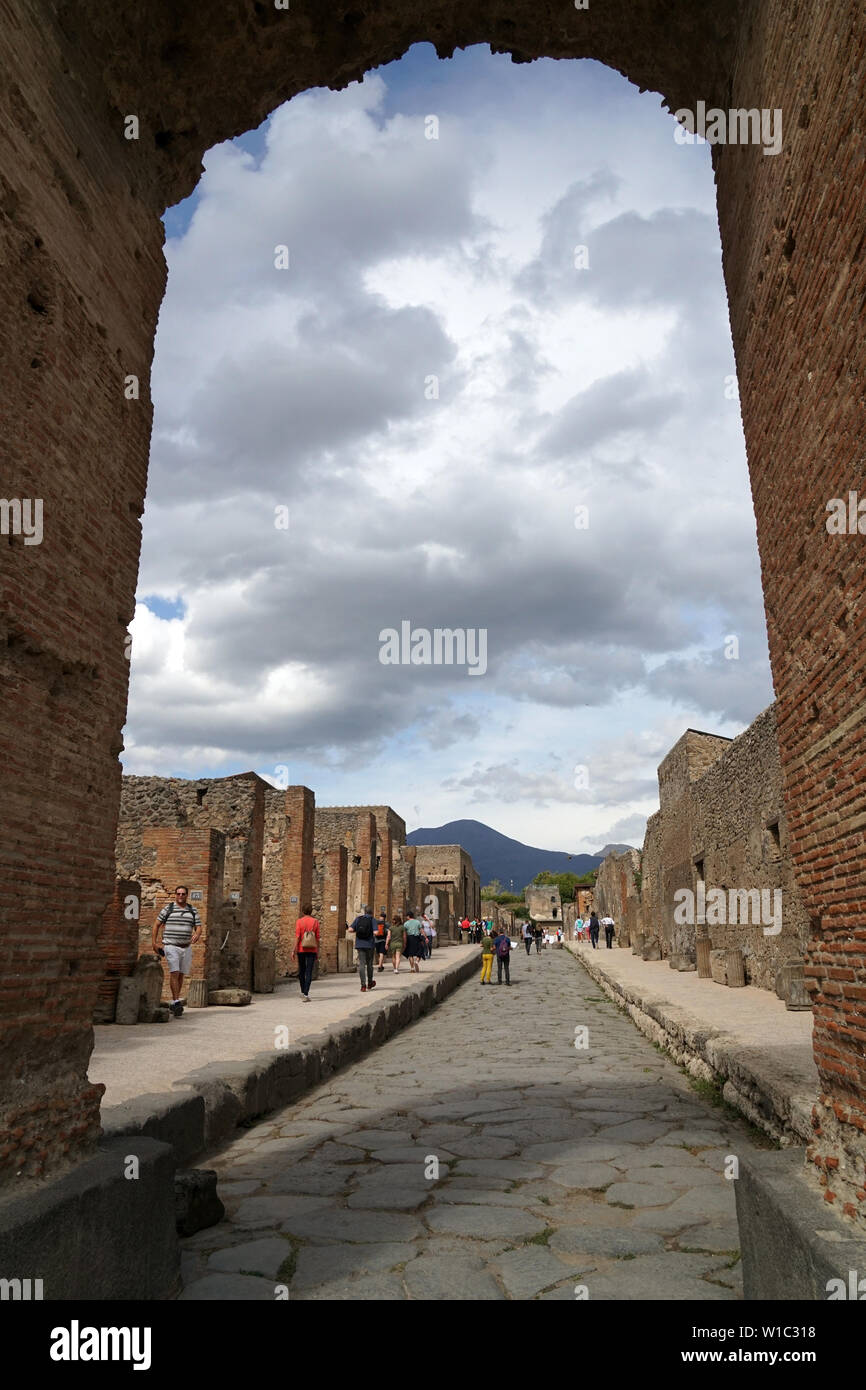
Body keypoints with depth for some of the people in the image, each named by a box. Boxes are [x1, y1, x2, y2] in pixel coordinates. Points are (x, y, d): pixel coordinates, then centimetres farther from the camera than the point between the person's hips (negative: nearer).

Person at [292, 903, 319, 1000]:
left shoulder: (299, 921, -4)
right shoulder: (315, 921, 0)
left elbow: (297, 937, -10)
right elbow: (318, 938, 1)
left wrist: (294, 951, -6)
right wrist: (317, 952, 9)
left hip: (301, 949, 0)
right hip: (312, 950, 0)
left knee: (301, 971, 17)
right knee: (309, 972, -1)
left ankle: (303, 992, 30)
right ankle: (306, 995, -10)